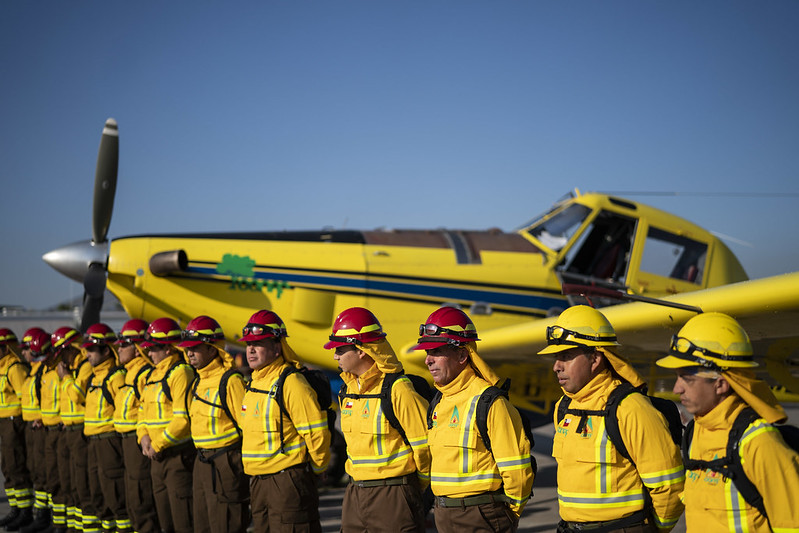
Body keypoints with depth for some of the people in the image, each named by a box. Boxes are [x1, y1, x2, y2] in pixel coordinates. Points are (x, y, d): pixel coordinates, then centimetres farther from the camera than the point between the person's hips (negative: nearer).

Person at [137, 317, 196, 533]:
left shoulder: (181, 373, -13)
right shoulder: (154, 374, 16)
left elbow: (182, 418, -20)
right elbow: (143, 409, 21)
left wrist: (158, 444, -14)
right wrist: (144, 436, 3)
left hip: (179, 455, -9)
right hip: (158, 457, 9)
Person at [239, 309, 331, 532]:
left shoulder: (291, 383, -17)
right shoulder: (254, 383, 12)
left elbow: (317, 433, -17)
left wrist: (316, 470, -4)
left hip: (288, 480, -9)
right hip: (258, 481, 9)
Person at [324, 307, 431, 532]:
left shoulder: (398, 391, -16)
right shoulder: (348, 391, 9)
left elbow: (425, 446, -11)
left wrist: (414, 487, 1)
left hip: (394, 497, -7)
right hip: (355, 495, 8)